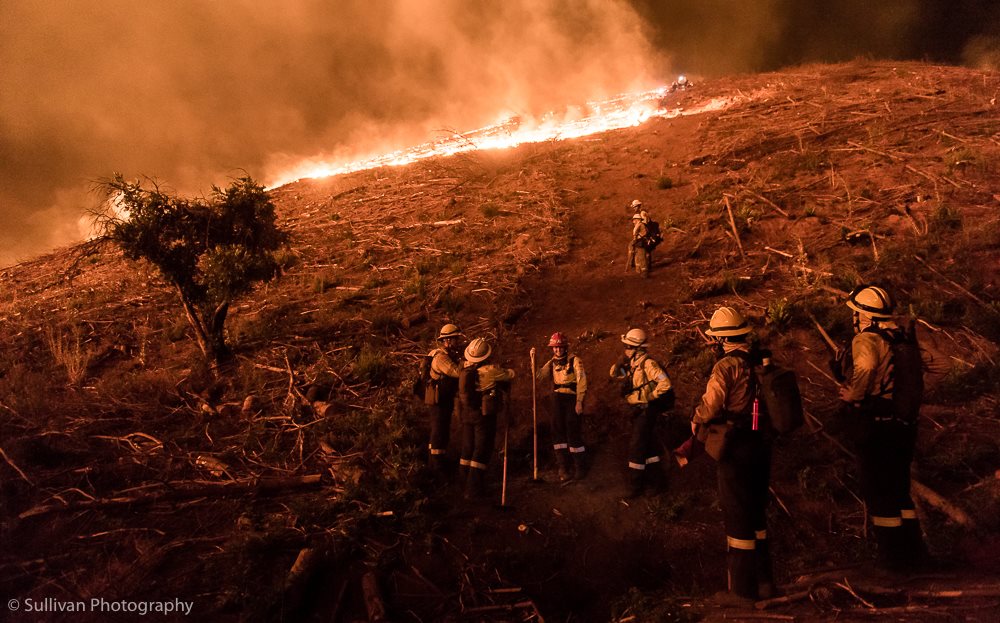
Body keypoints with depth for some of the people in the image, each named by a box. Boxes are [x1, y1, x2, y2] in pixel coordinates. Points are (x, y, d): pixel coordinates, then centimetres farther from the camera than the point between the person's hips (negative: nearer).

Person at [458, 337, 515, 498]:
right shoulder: (490, 370, -18)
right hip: (484, 414, -6)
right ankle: (473, 489, -1)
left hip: (467, 413, 6)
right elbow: (511, 375, -8)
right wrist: (505, 370, 16)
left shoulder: (466, 368, -2)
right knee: (482, 451, 1)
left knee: (468, 448, 16)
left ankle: (466, 483, 24)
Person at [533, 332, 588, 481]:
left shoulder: (574, 360, -5)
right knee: (558, 430, 4)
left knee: (573, 431, -5)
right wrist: (533, 360, -8)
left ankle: (579, 466, 10)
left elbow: (581, 381, -11)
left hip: (572, 398, -5)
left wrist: (579, 402, -17)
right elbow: (539, 375, 2)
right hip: (558, 398, 5)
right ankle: (563, 467, 14)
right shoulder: (552, 363, 12)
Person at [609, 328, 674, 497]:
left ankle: (635, 486, 3)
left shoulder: (647, 363, -21)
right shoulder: (632, 363, 6)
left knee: (636, 447, -5)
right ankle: (655, 476, 34)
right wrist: (621, 362, -5)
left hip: (646, 411, -9)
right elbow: (614, 375, 13)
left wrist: (649, 397, -20)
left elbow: (665, 384, -28)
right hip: (639, 411, 9)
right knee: (647, 443, 20)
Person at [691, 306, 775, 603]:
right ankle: (763, 581, 31)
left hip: (737, 448, -7)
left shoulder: (728, 365, -18)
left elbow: (710, 407, -20)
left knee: (737, 517, 4)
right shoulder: (763, 360, 2)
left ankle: (742, 589, 14)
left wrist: (695, 422, -1)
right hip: (762, 443, 7)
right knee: (756, 511, 20)